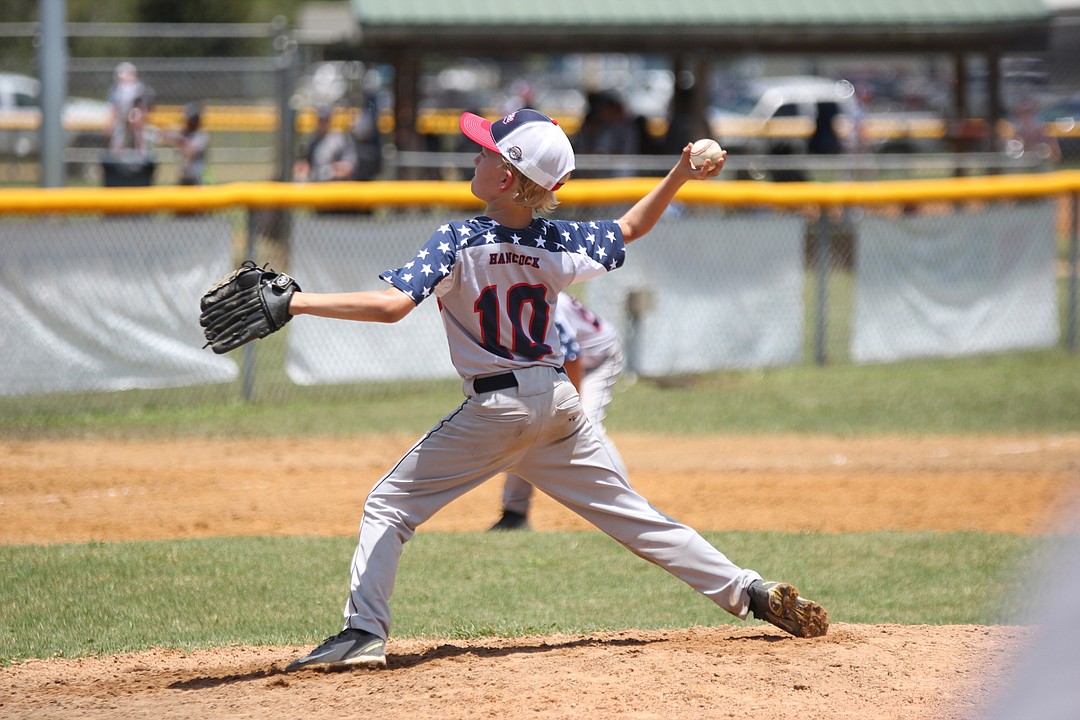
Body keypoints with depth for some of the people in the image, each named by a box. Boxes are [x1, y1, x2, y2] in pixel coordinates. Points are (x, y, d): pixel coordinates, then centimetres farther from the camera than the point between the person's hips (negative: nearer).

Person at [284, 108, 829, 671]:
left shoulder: (459, 243, -15)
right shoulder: (557, 244, 0)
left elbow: (392, 304, -25)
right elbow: (630, 228, 17)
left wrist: (298, 303, -24)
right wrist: (679, 177, 14)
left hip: (495, 408, -5)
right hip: (560, 404, 5)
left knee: (388, 505, 3)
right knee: (633, 516, 13)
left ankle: (364, 632, -10)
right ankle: (754, 594, 11)